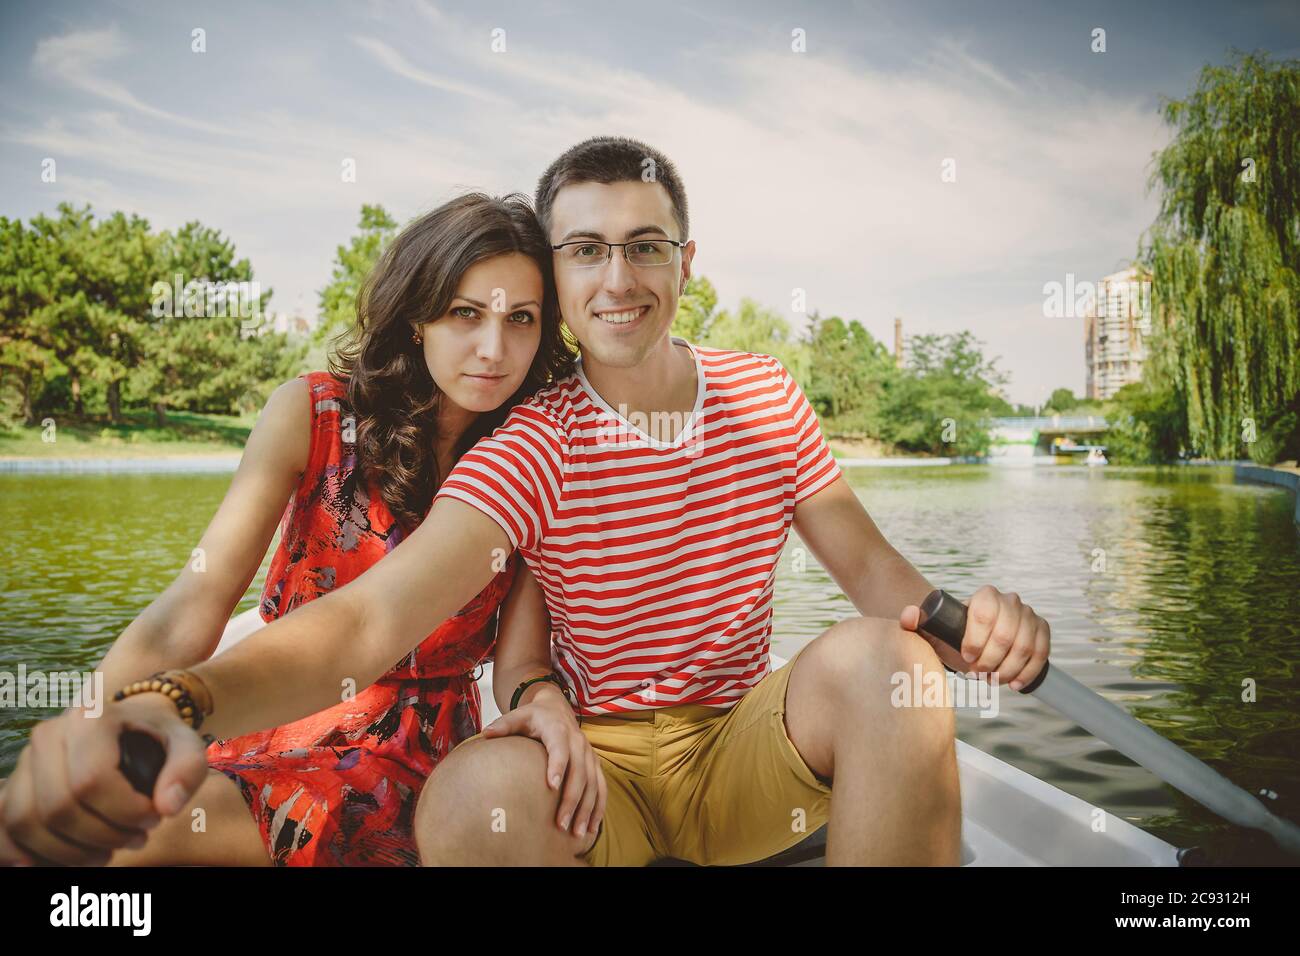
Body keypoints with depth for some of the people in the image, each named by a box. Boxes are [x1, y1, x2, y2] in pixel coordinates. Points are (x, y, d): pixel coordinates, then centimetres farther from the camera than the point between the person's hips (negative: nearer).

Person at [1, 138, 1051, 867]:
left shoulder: (765, 397, 0)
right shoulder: (531, 451, -13)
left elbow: (873, 567, 1)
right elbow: (375, 611, -27)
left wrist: (964, 617, -22)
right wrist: (173, 699, -45)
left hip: (748, 746, 4)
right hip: (599, 769, -3)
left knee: (876, 653, -28)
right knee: (472, 797, -36)